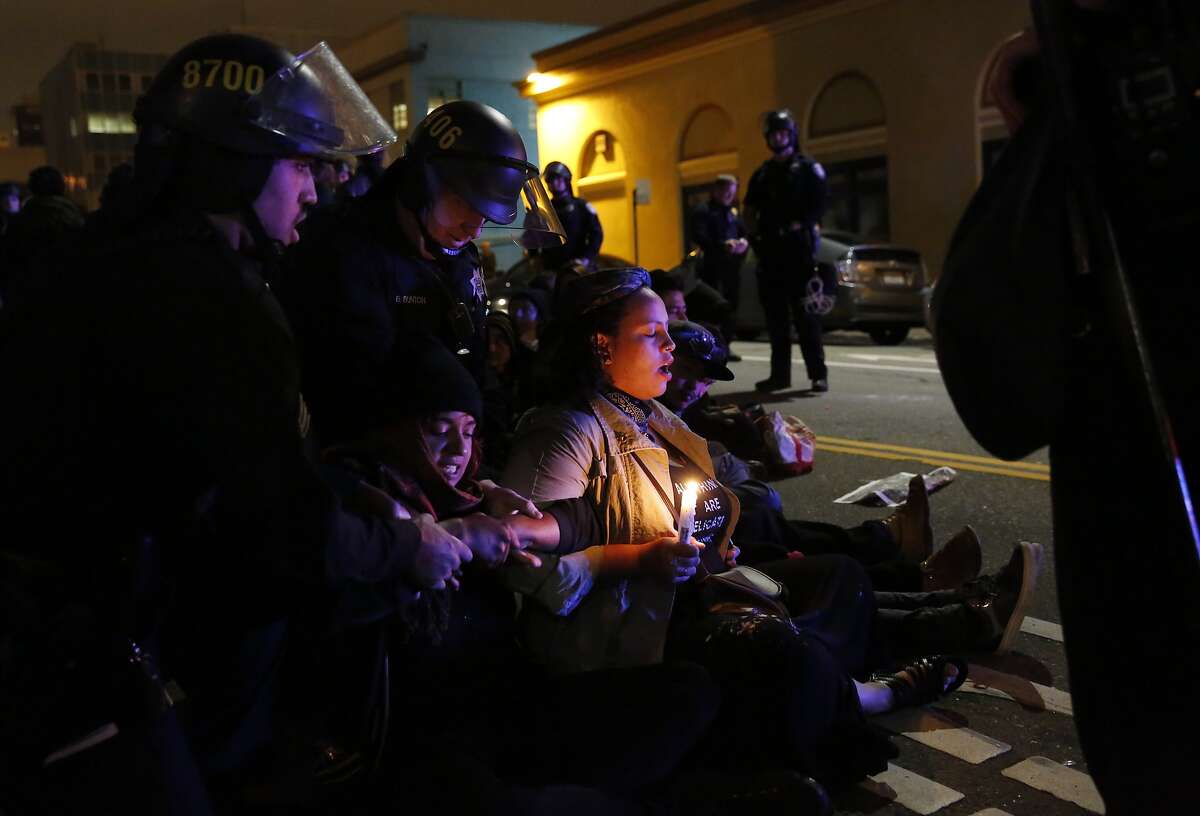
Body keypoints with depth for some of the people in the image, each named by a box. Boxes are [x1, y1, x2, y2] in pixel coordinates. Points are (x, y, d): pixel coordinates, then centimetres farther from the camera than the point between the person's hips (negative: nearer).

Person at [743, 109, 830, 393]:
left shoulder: (808, 168, 3)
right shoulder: (762, 174, 18)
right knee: (775, 314, 6)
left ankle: (818, 374, -6)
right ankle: (780, 374, 11)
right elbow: (750, 209, 19)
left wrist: (798, 226, -16)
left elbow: (820, 205, -5)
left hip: (798, 248, -5)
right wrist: (754, 234, 4)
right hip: (769, 251, 5)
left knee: (805, 314, -8)